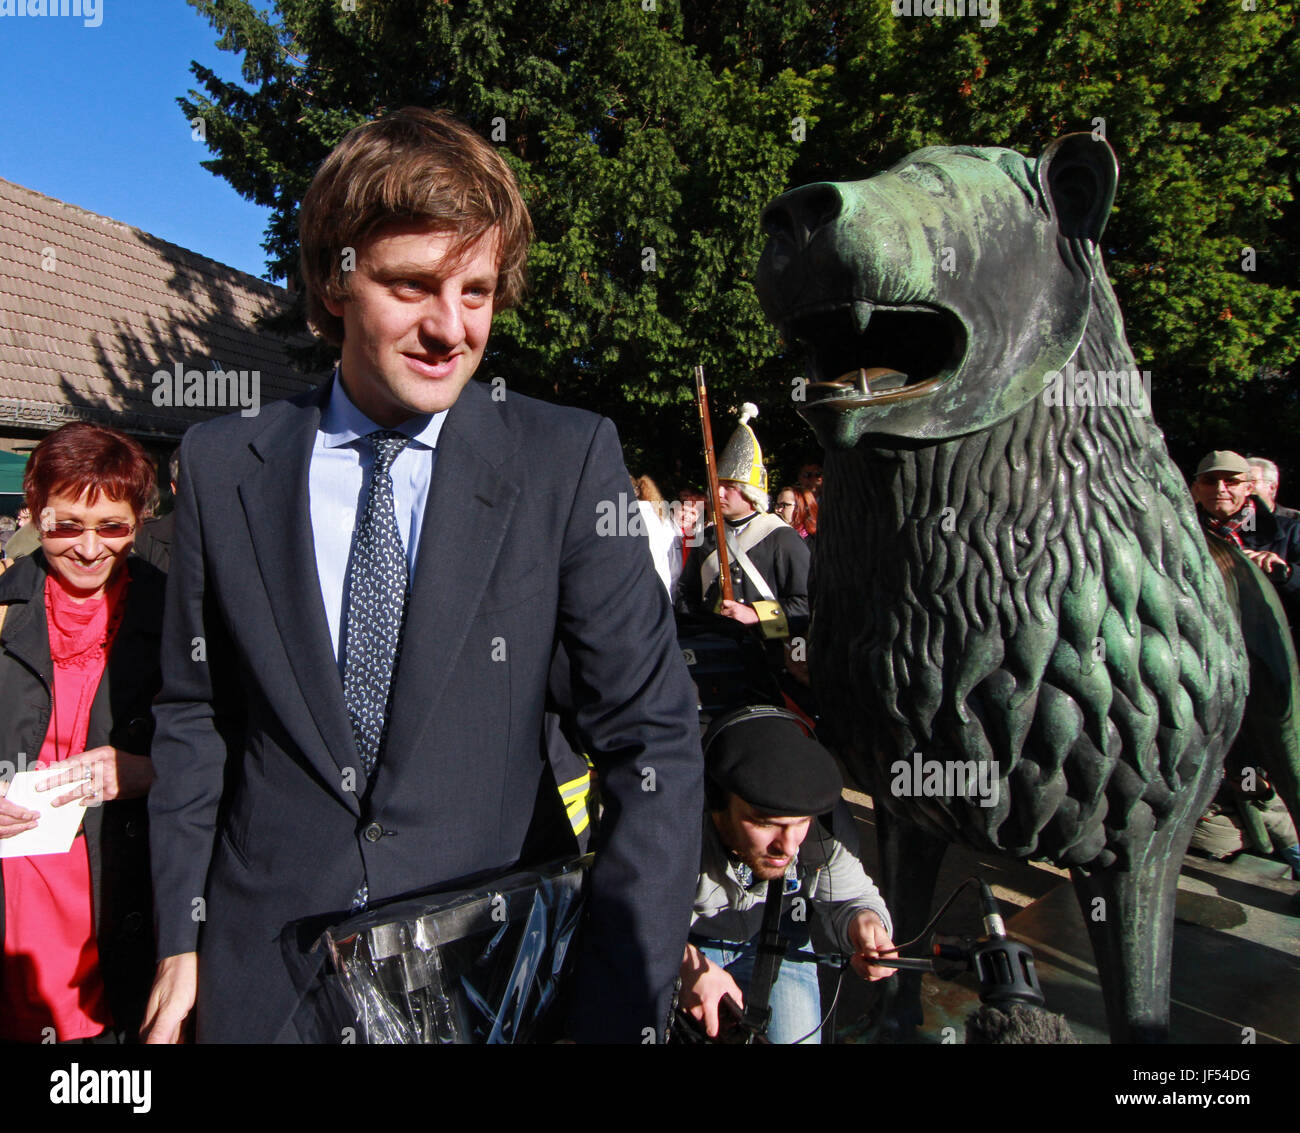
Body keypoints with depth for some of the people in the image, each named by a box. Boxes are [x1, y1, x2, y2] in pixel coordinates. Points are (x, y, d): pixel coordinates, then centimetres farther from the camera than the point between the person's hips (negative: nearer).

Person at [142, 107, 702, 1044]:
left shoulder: (569, 460, -13)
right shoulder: (223, 466, -4)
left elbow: (653, 736, -14)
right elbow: (196, 712, 4)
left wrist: (620, 1010, -20)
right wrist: (182, 939, 4)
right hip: (267, 973, 2)